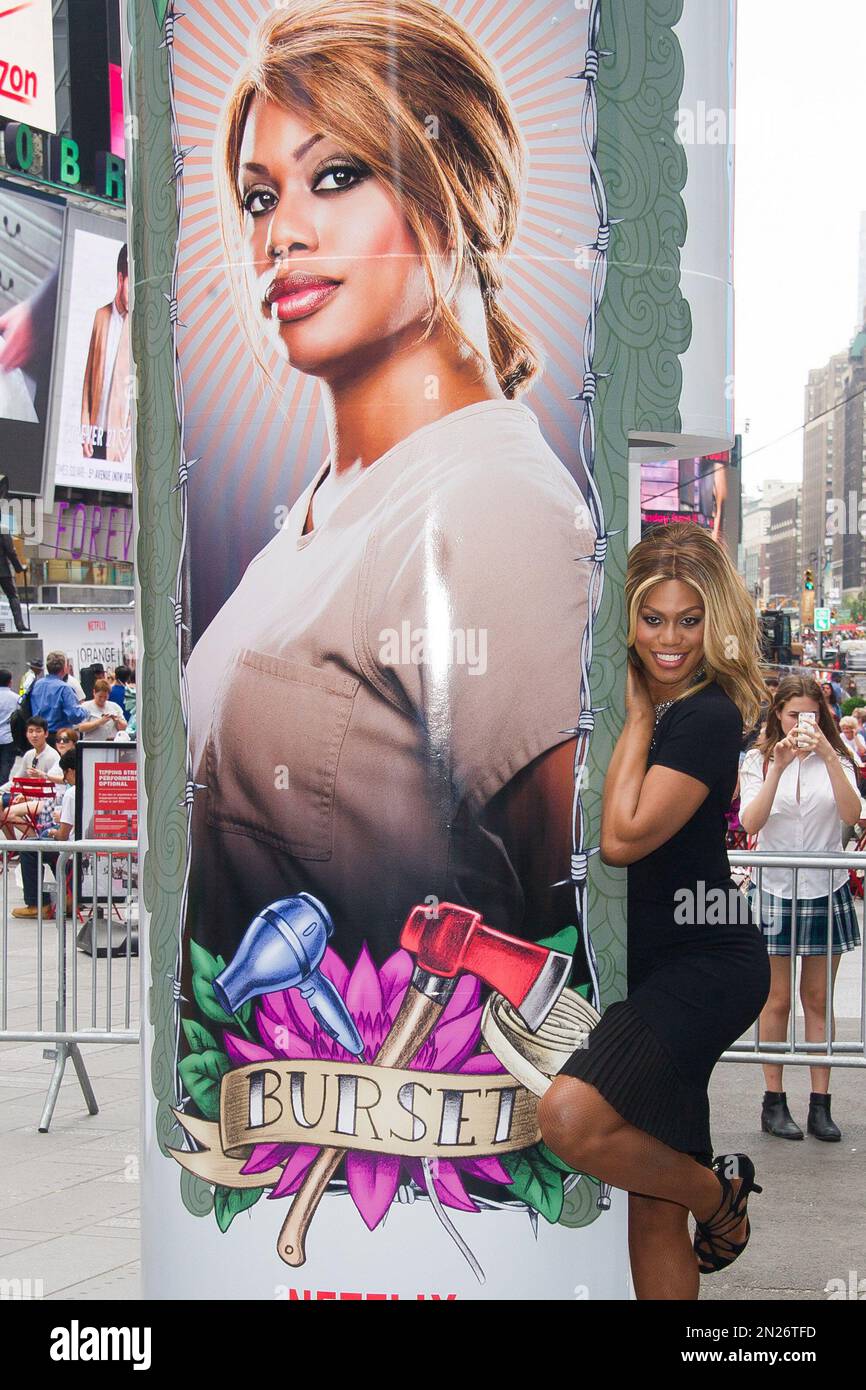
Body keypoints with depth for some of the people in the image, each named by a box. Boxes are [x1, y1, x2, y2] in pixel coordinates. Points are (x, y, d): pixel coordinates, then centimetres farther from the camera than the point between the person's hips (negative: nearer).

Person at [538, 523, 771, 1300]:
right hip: (660, 970, 8)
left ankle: (719, 1193, 0)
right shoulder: (651, 706, 10)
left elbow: (623, 837, -18)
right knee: (653, 1207, 11)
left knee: (570, 1115, -27)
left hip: (708, 965, -8)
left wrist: (639, 717, -10)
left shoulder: (707, 717, -14)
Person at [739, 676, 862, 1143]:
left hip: (826, 891, 1)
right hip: (775, 890, -1)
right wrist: (779, 767, -23)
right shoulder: (758, 762, 1)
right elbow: (751, 823, -14)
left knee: (818, 1000, 6)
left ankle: (820, 1105, 10)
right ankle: (773, 1101, 10)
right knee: (777, 1001, 3)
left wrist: (828, 756, -23)